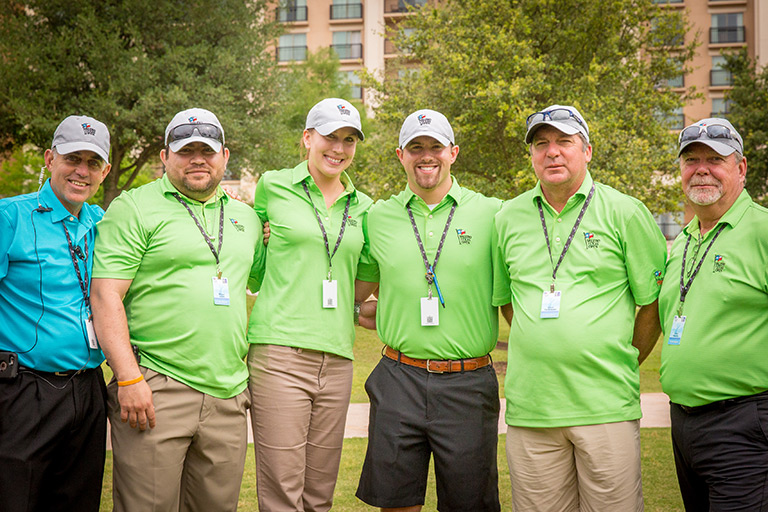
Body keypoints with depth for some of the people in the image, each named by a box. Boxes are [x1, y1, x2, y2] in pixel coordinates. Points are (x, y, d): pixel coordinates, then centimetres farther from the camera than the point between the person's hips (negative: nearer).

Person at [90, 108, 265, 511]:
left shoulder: (246, 218, 17)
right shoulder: (134, 208, -1)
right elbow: (106, 296, -8)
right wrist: (128, 378, -16)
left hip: (227, 397, 5)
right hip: (155, 391, -5)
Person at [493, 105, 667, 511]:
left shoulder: (626, 213, 0)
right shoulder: (509, 218, 9)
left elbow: (654, 303, 6)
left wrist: (624, 364, 7)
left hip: (607, 406, -2)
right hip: (529, 407, 3)